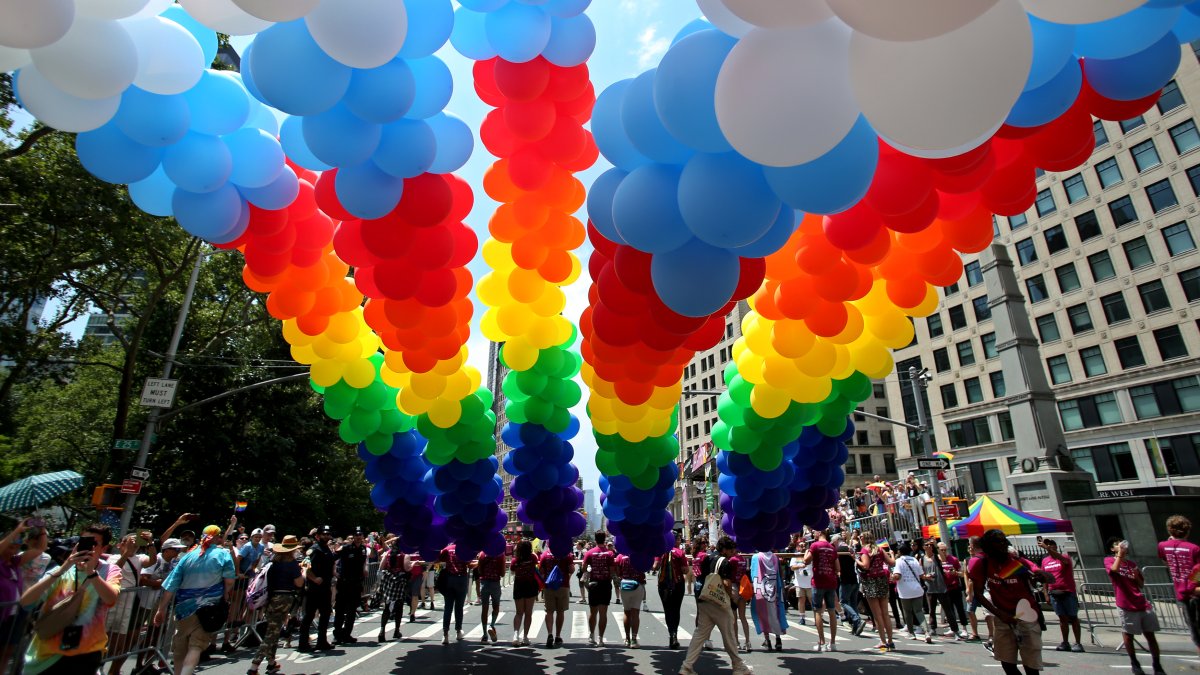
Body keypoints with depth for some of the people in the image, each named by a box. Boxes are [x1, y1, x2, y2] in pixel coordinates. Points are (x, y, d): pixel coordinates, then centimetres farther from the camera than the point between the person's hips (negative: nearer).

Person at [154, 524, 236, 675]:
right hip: (209, 609, -4)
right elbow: (229, 579, -13)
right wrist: (225, 598, 3)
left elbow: (171, 585, 6)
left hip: (184, 607, 4)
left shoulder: (188, 556, 9)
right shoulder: (223, 554, -2)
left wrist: (162, 609, 10)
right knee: (196, 646, -4)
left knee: (180, 650, 18)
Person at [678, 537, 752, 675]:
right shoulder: (725, 562, -11)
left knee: (700, 634, 7)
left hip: (704, 601, 6)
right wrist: (731, 595, -3)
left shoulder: (708, 559, 11)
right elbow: (727, 583, -20)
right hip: (720, 602, -6)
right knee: (729, 635, 10)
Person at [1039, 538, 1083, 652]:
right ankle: (1065, 643, 13)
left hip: (1068, 592, -4)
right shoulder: (1044, 561, 8)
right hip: (1054, 593, 4)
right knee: (1062, 618, 9)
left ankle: (1078, 643, 7)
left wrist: (1047, 548, -42)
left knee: (1073, 617, 2)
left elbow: (1062, 559, -31)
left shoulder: (1064, 558, -5)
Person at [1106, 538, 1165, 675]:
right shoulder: (1109, 560, 0)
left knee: (1150, 635, 6)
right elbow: (1114, 569, -23)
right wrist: (1120, 554, -16)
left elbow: (1141, 585, 20)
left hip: (1142, 604, 5)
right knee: (1128, 634, 1)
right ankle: (1134, 662, 17)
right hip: (1126, 605, -5)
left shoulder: (1132, 564, 17)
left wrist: (1137, 576, -1)